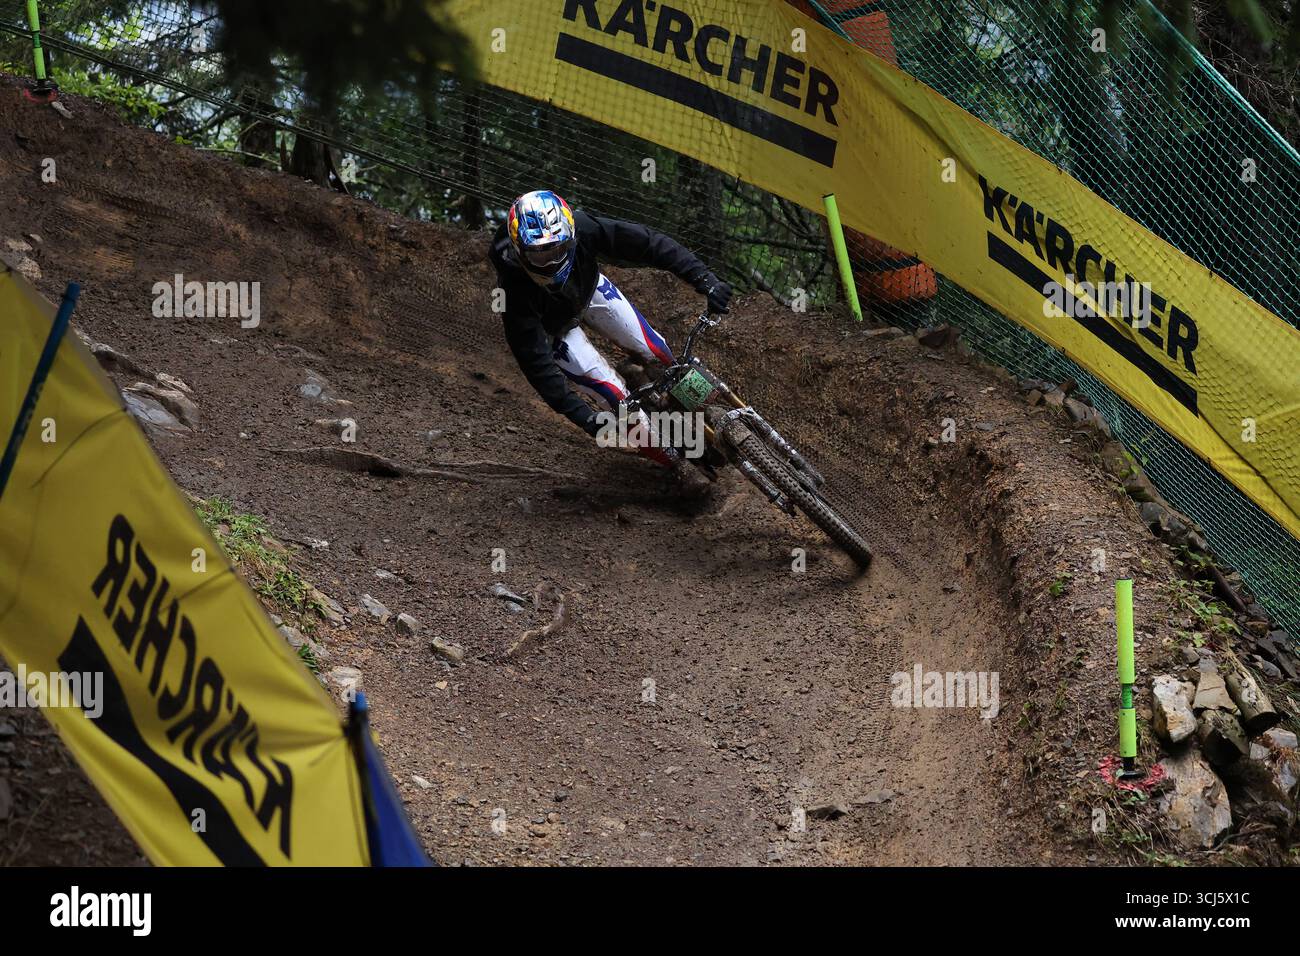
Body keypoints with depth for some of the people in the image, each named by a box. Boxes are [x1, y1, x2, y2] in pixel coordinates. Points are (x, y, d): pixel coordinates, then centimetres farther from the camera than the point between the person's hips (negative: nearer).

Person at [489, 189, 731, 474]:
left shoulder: (581, 229, -38)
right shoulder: (515, 290, -43)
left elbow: (648, 243, -34)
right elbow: (534, 359, -38)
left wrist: (705, 280, -43)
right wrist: (583, 417, -41)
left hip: (590, 288, 3)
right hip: (554, 328, -3)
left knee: (656, 353, 2)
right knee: (617, 397, -7)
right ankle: (672, 462, 17)